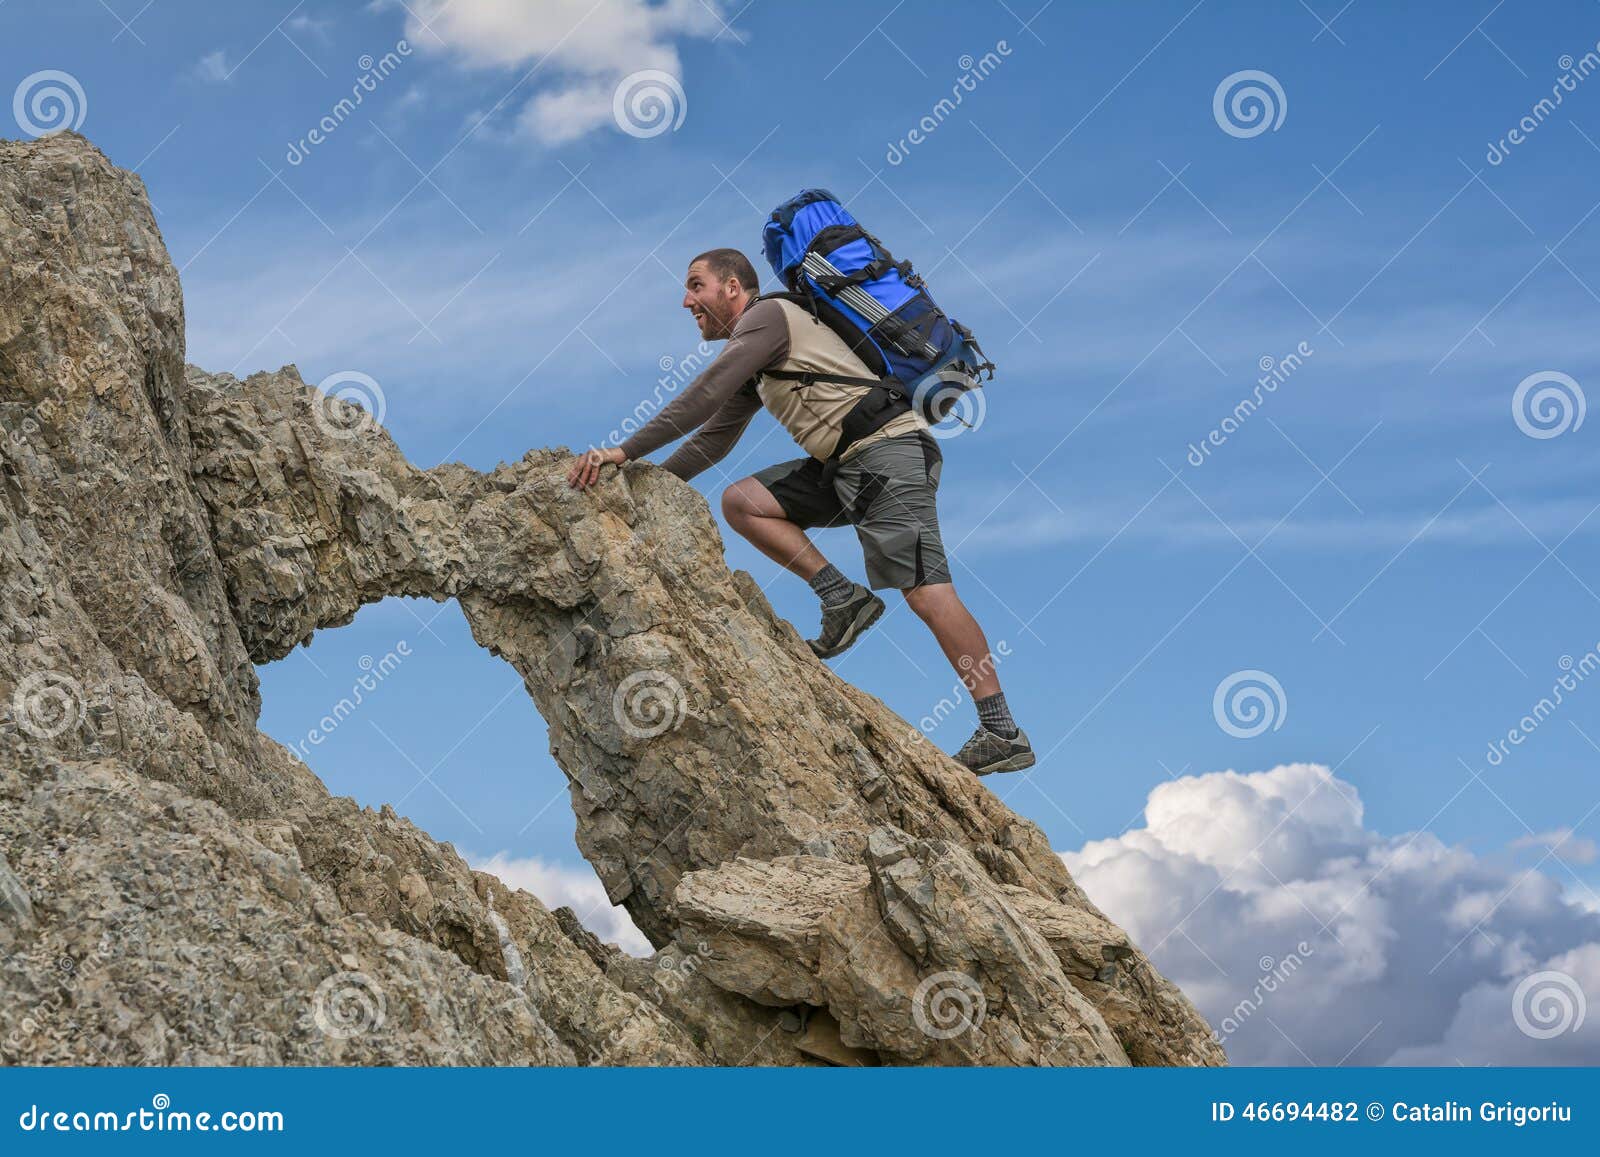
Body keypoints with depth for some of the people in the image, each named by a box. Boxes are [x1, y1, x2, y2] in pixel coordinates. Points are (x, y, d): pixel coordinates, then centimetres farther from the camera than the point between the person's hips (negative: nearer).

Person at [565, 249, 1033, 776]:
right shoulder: (752, 366, 26)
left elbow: (701, 399, -12)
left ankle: (1002, 734, -22)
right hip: (846, 467, 10)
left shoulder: (767, 315, -3)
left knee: (925, 591, -19)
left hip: (888, 449, -10)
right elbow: (712, 440, 30)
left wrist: (624, 452, -11)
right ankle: (843, 598, -2)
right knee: (741, 501, 3)